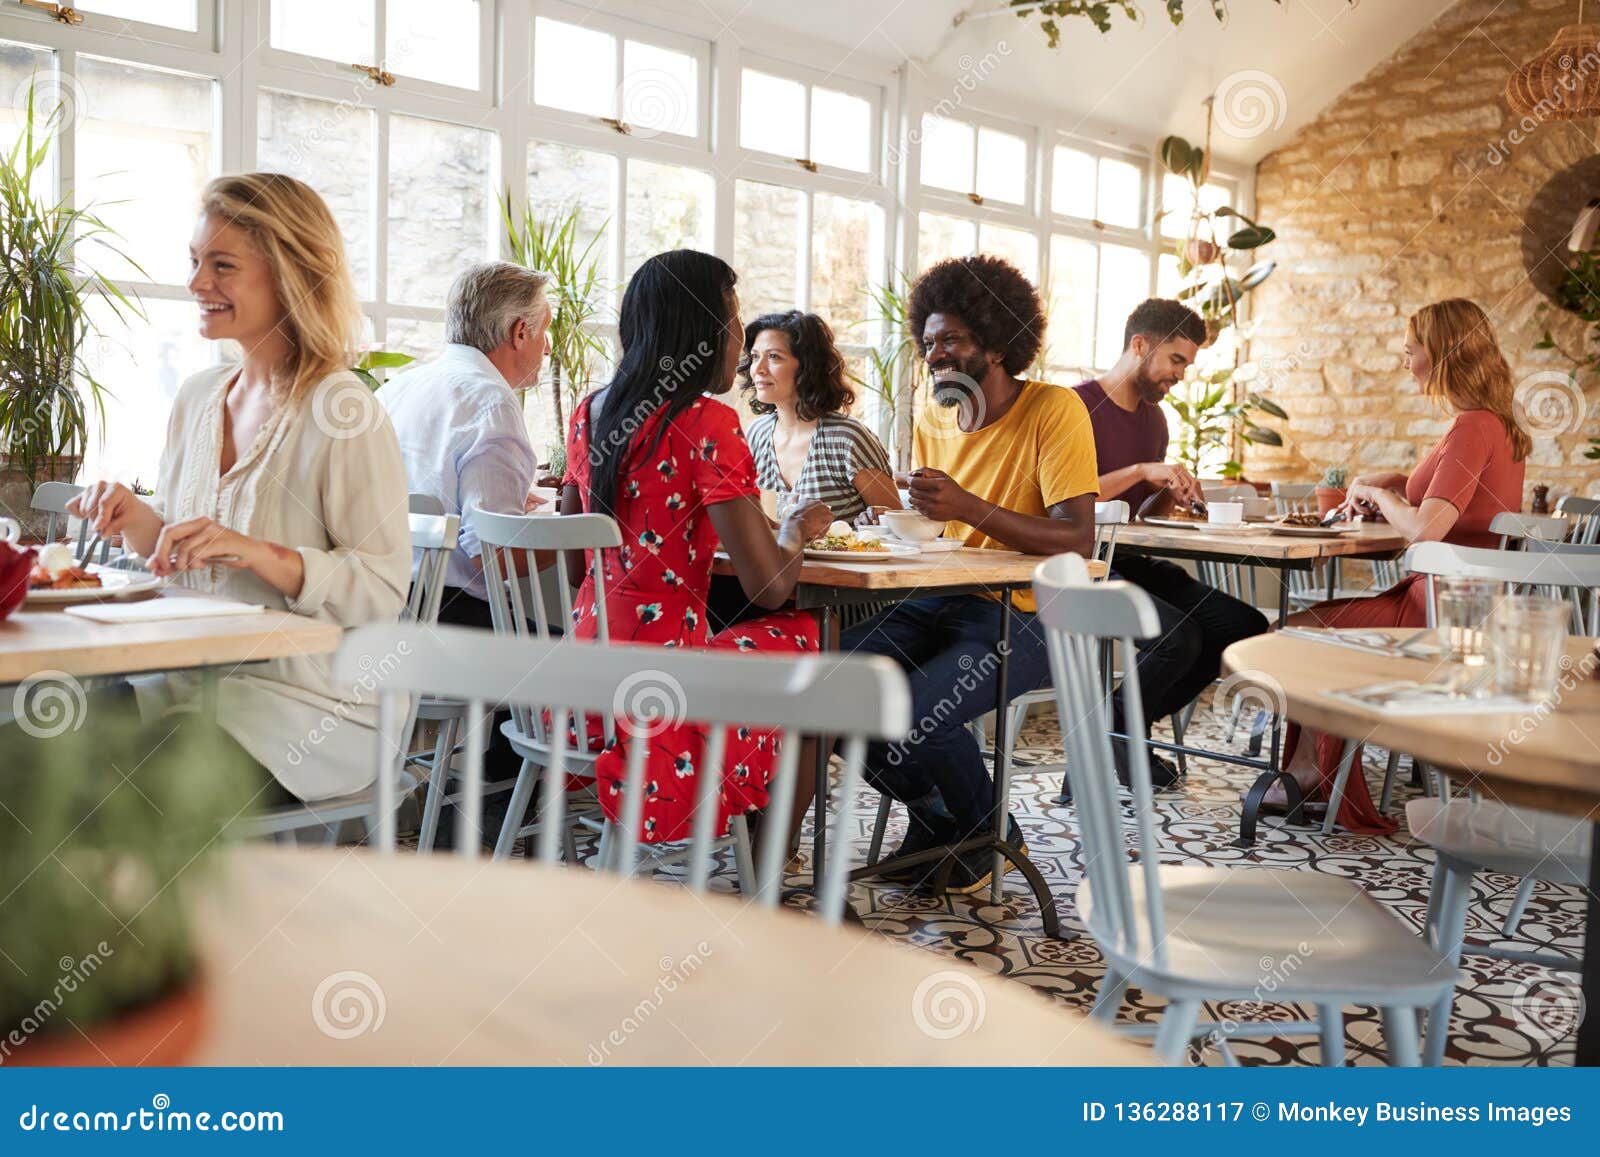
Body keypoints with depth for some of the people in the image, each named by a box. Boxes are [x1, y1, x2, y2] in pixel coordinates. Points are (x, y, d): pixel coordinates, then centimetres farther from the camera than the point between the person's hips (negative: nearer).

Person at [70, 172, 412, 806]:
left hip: (306, 702, -6)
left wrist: (258, 553, -26)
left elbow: (385, 587, -15)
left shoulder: (343, 412, -12)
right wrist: (139, 521, -2)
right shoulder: (197, 397, 11)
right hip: (191, 679, 7)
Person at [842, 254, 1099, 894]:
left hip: (1027, 617, -7)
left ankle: (991, 834, 7)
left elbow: (1077, 539, -19)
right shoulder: (933, 420, 12)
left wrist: (968, 506, -28)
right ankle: (936, 816, 10)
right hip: (943, 603, 7)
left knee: (910, 718, -27)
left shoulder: (1054, 410, -9)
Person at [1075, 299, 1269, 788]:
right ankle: (1113, 728, -1)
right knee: (1179, 637, -30)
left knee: (1247, 626, -3)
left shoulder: (1154, 416, 18)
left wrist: (1173, 495, 4)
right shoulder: (1079, 406, -10)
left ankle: (1128, 725, 6)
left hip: (1134, 563, 9)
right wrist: (1142, 471, -22)